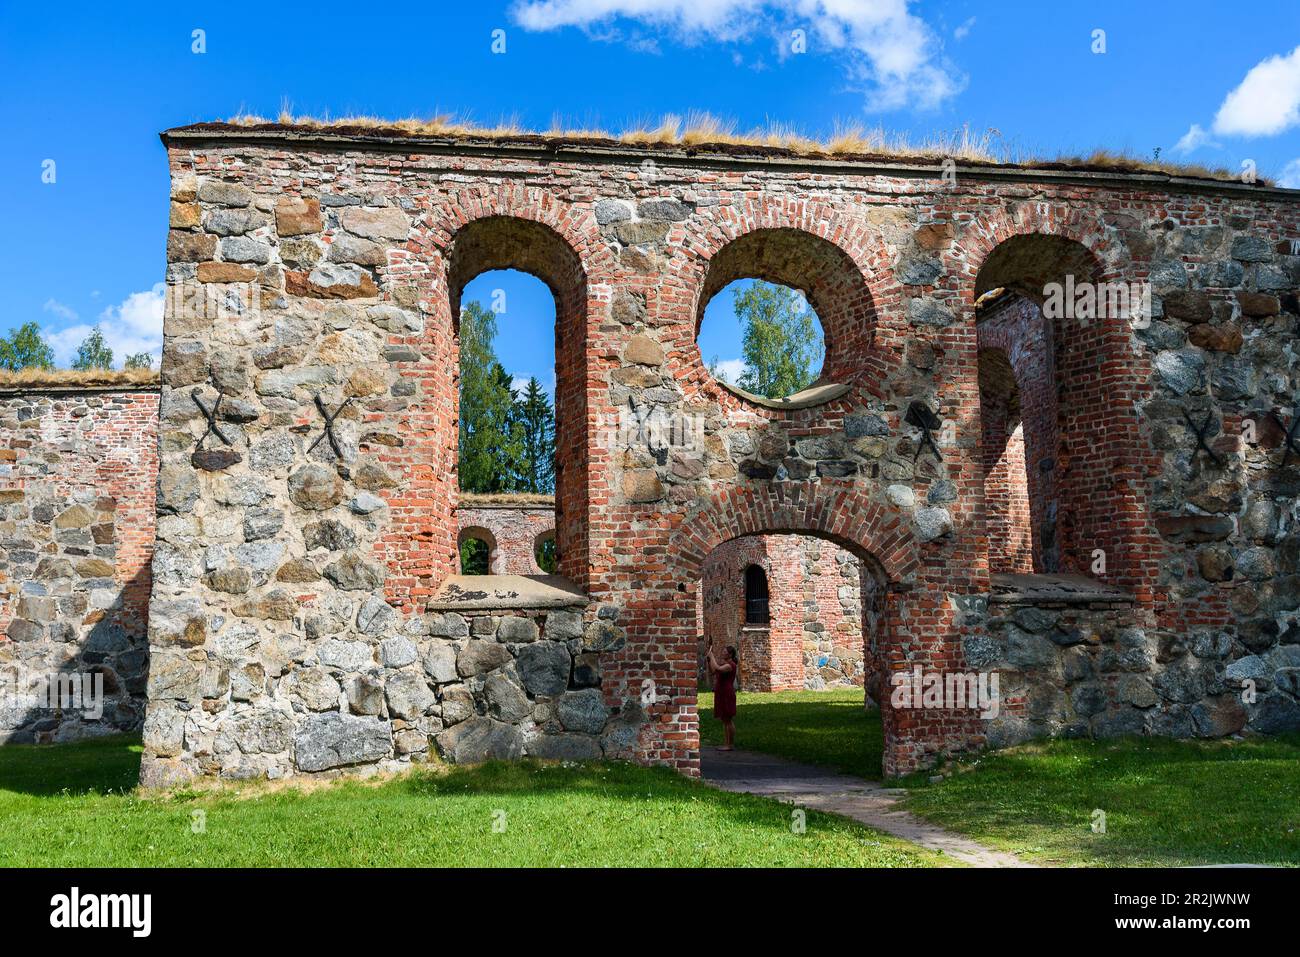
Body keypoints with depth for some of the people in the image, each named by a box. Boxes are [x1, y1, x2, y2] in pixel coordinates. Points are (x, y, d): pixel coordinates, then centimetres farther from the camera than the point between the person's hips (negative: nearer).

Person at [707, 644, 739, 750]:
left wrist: (711, 656, -19)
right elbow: (711, 673, 16)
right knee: (724, 720, 11)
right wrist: (709, 659, 5)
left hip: (727, 695, -10)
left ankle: (731, 745, -1)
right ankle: (726, 743, 15)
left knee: (728, 720, -5)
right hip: (721, 695, 10)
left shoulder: (731, 665, -13)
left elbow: (718, 669, -30)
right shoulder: (724, 664, 16)